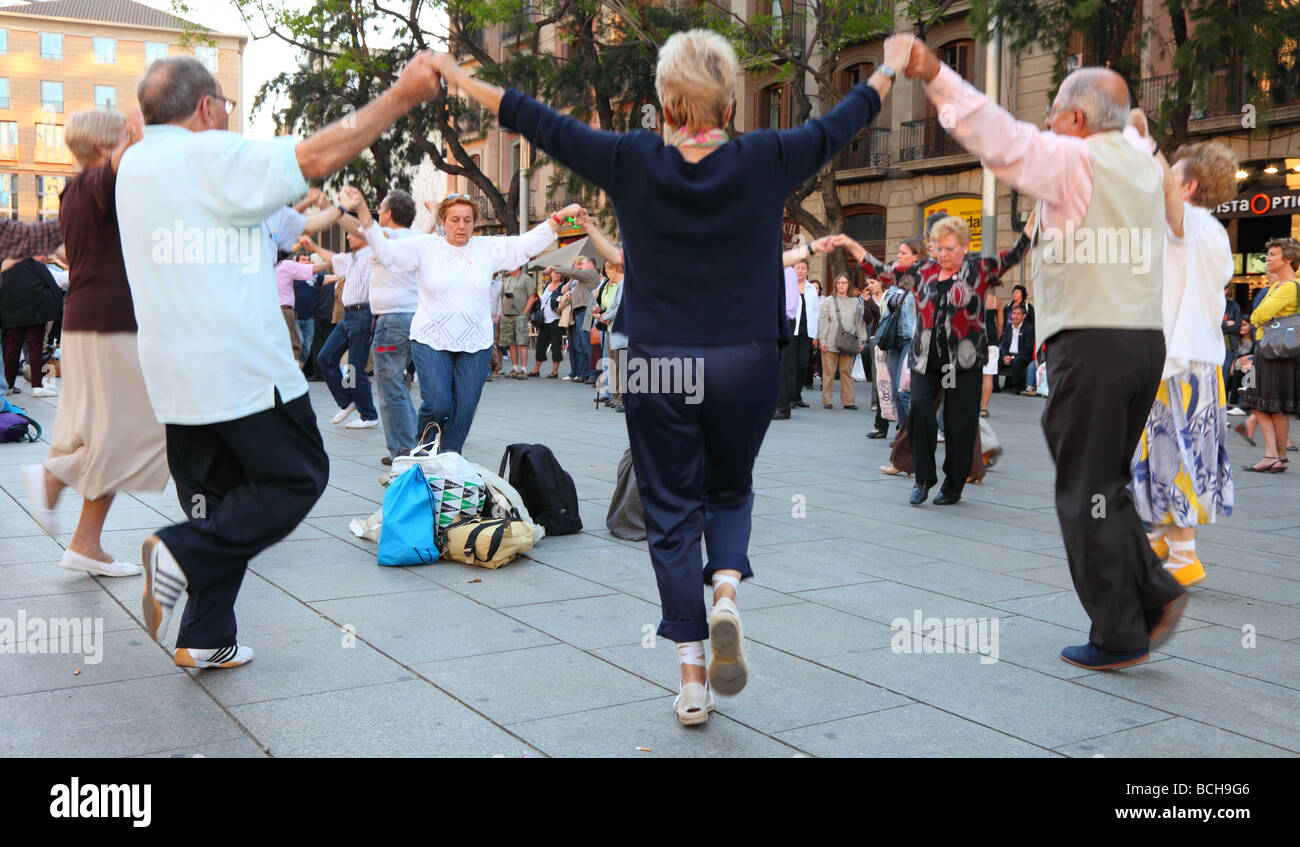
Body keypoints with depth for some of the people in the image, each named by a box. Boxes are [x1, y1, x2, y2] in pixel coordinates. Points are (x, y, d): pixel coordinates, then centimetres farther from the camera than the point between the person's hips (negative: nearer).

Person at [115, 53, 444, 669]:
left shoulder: (134, 166, 13)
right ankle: (183, 552, -9)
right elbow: (315, 158, -19)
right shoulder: (210, 156, -12)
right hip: (243, 369, -8)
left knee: (218, 502, 15)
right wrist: (401, 96, -15)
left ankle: (205, 638, 16)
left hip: (173, 377, 8)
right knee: (297, 479, 7)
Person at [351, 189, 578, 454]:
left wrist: (560, 216, 1)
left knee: (463, 410, 0)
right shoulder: (425, 247, 3)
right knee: (437, 404, -14)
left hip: (476, 345, 2)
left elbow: (528, 243, 8)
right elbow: (386, 250, -5)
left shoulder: (488, 248, 9)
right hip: (431, 342, -2)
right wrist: (363, 211, -16)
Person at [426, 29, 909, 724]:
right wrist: (891, 68, 30)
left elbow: (539, 123, 4)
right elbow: (838, 124, 11)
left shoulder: (631, 161, -6)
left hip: (658, 365, 0)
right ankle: (726, 593, -5)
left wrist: (457, 78, 18)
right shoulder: (764, 161, -5)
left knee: (671, 511, 9)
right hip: (745, 365, 1)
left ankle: (691, 679, 9)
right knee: (730, 491, 22)